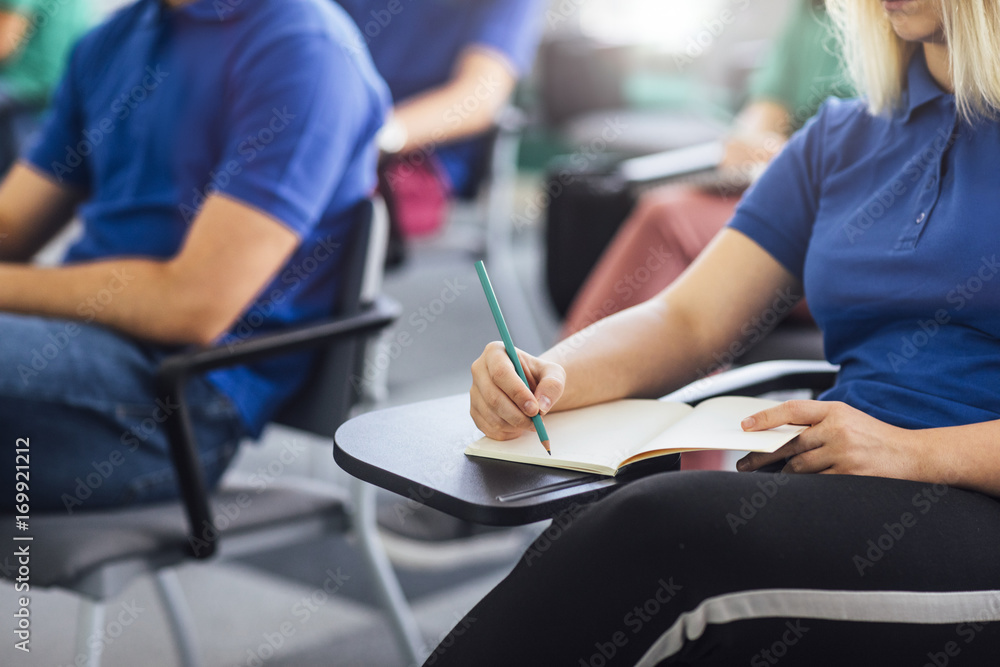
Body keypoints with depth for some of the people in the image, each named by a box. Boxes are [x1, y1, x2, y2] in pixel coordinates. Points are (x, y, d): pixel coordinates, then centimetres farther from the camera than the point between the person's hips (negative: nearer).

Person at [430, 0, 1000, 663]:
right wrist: (549, 376, -7)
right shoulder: (843, 138, 17)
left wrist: (919, 452, -18)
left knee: (664, 526, -30)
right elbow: (686, 323, 11)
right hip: (833, 483, 5)